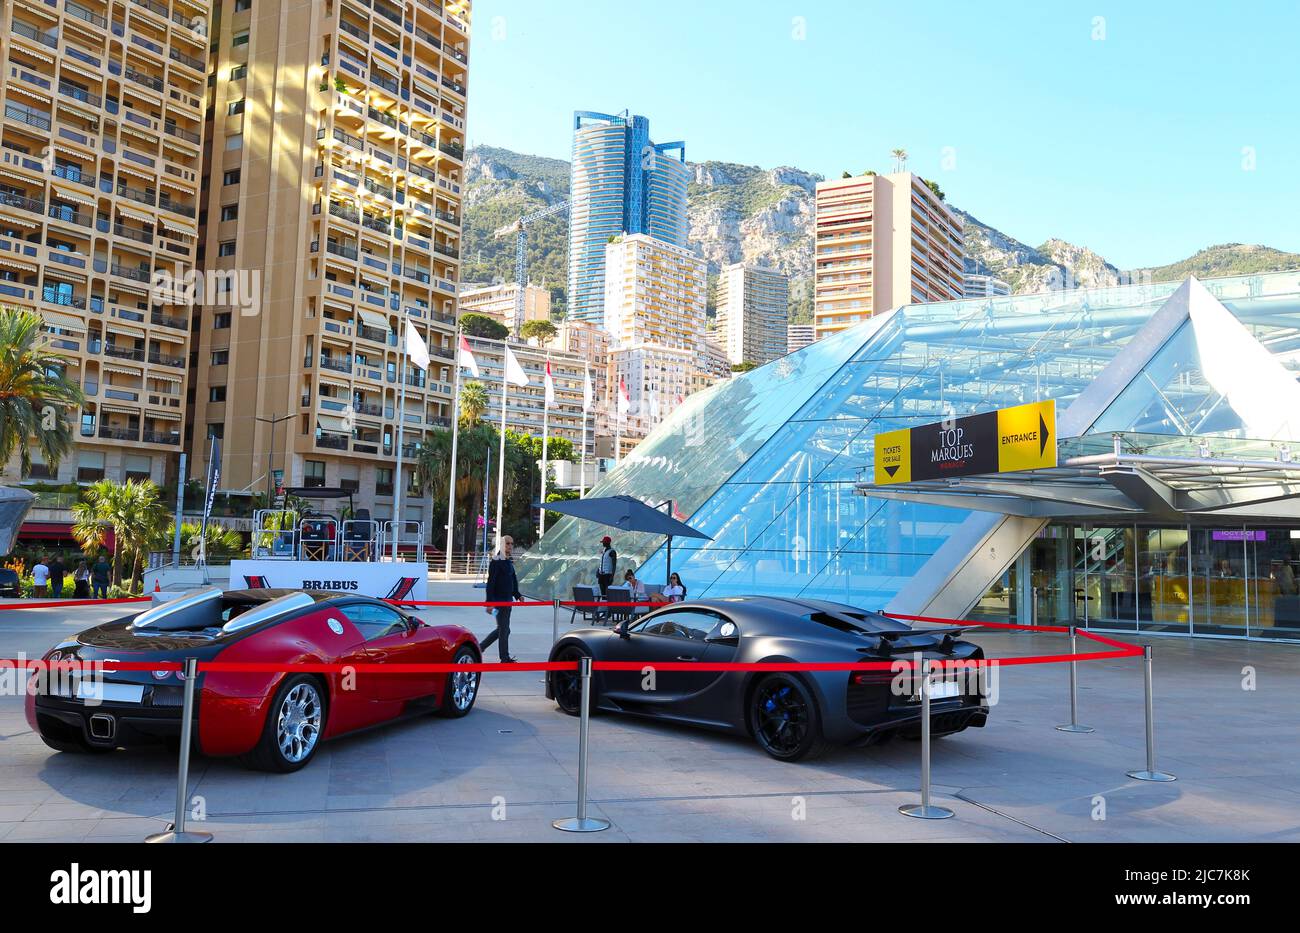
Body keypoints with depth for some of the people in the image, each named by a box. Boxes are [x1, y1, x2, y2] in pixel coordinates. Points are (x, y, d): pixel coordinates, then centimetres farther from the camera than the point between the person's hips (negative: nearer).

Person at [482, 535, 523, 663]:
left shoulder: (509, 562, 13)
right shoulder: (496, 562, -13)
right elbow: (490, 583, -17)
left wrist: (518, 595, 11)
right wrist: (490, 603, -21)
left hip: (508, 600, 9)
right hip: (499, 600, -9)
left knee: (502, 629, 16)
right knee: (504, 630, -1)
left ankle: (481, 646, 27)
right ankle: (505, 659, 9)